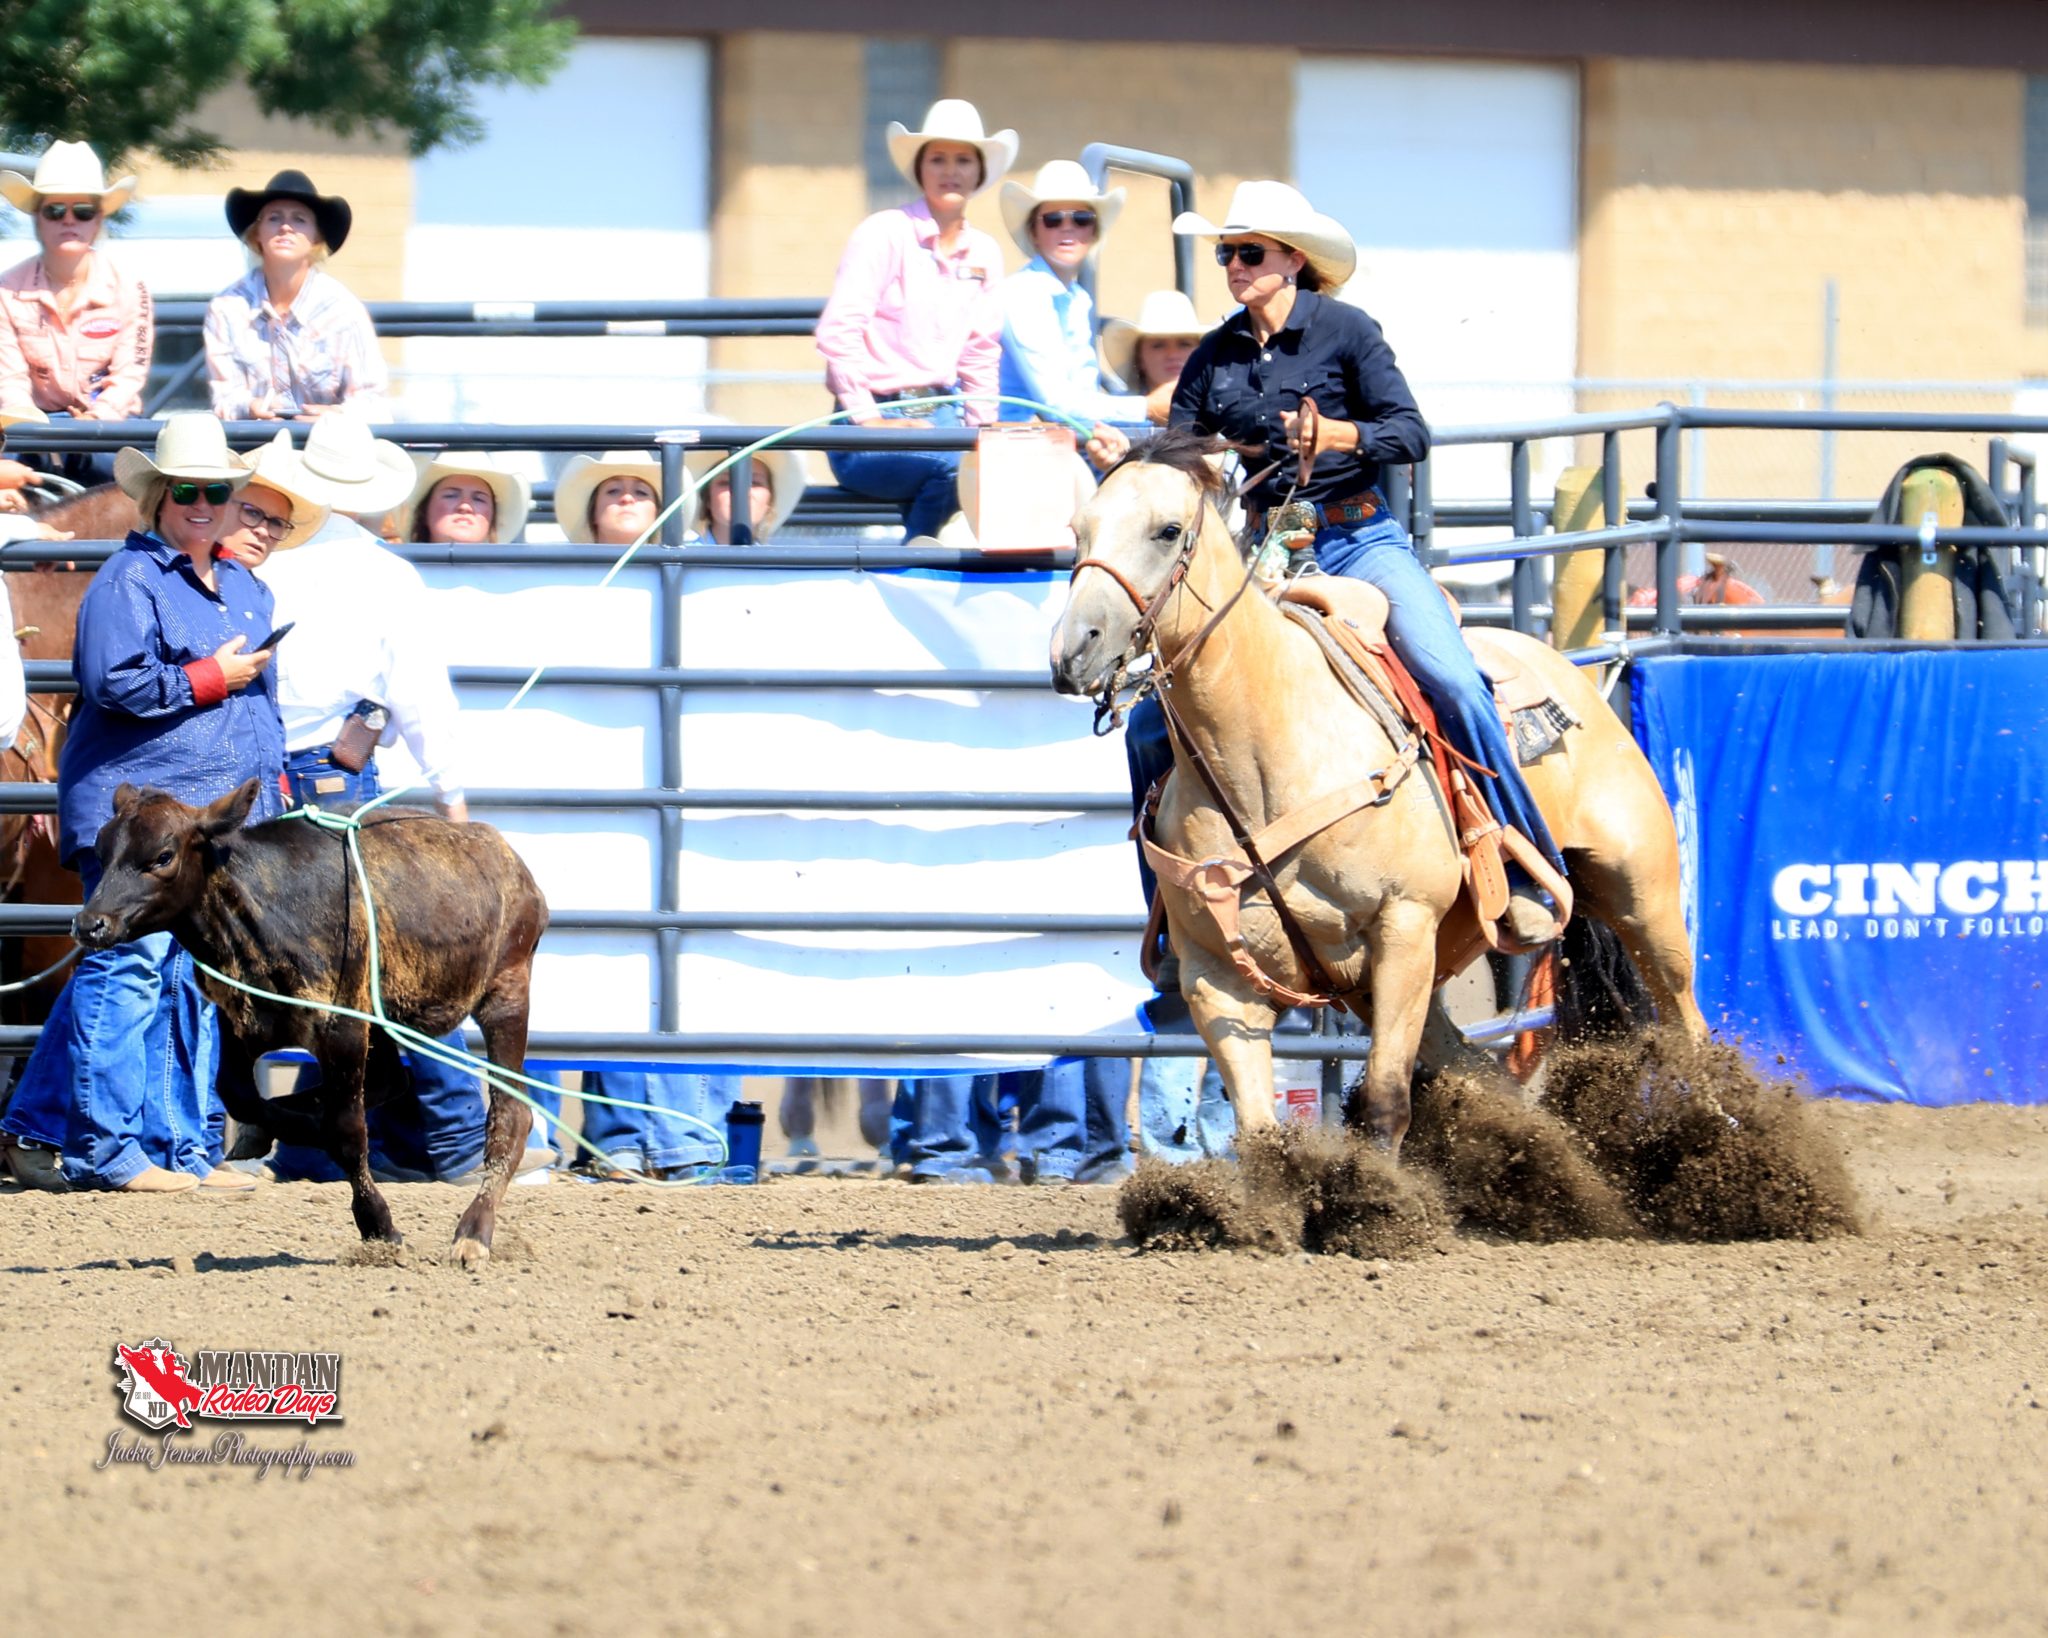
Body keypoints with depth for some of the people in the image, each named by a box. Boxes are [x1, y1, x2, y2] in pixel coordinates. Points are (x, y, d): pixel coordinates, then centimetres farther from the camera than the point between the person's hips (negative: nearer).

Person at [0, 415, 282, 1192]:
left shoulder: (247, 589, 20)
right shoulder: (129, 581, -5)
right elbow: (115, 683, -16)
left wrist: (275, 790, 19)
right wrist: (211, 679, -11)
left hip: (227, 819, 8)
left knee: (202, 980, 7)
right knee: (130, 968, -10)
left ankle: (187, 1146, 11)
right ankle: (107, 1149, -10)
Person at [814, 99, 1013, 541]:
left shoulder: (984, 254, 14)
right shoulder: (885, 234, -5)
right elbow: (837, 331, -12)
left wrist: (983, 432, 8)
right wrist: (867, 418, -16)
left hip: (944, 417, 6)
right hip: (880, 420, -6)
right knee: (953, 465, -35)